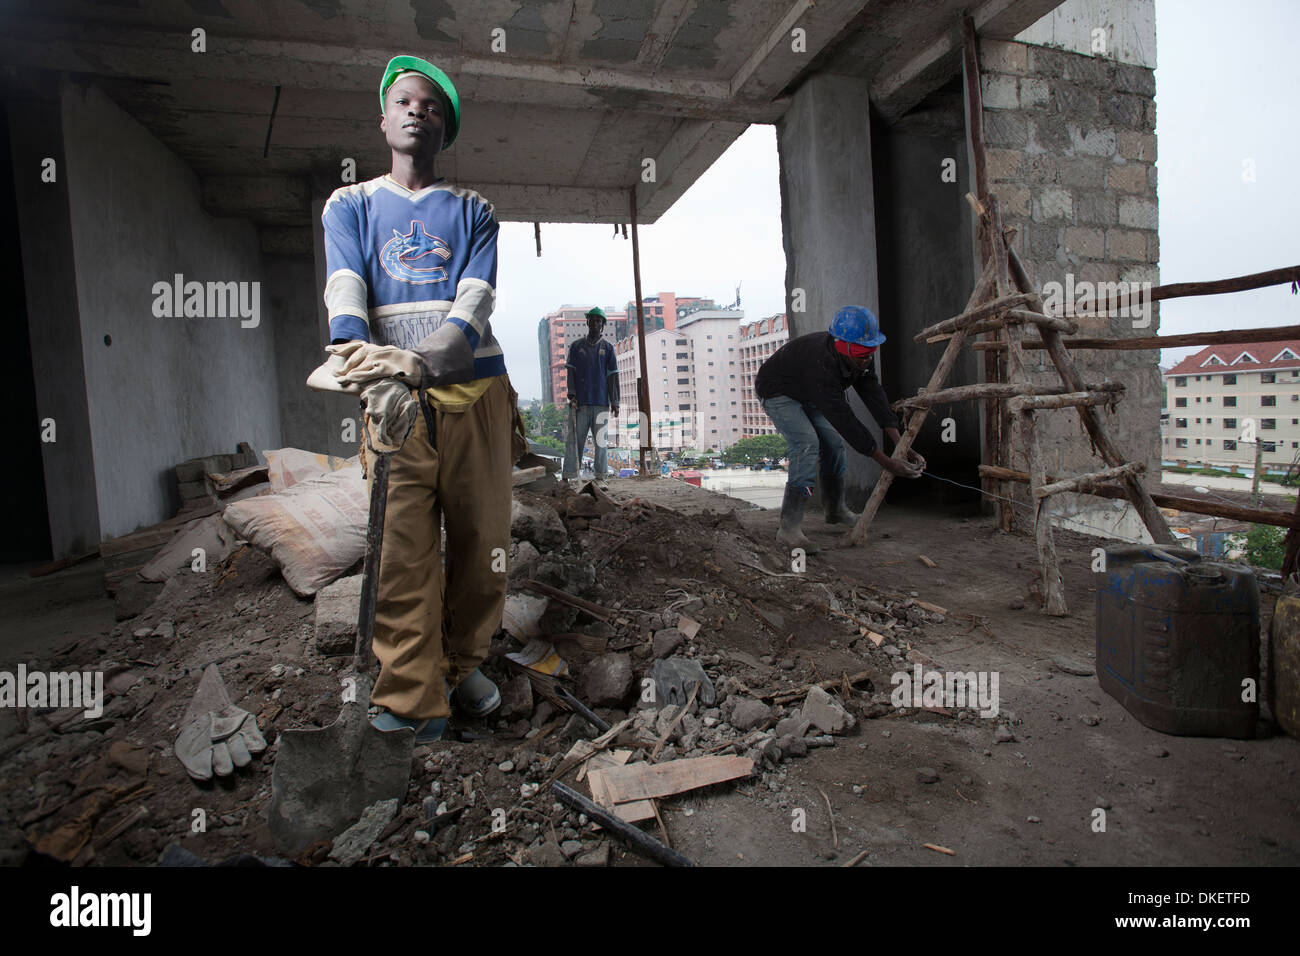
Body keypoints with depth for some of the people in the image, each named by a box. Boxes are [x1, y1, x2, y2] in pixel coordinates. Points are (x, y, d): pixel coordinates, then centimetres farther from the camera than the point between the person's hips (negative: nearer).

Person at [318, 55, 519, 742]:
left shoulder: (472, 210, 15)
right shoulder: (349, 206, 15)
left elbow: (475, 304, -3)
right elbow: (345, 297, -3)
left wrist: (419, 359, -25)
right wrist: (371, 372, -26)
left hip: (477, 391, 1)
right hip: (394, 402, -1)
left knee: (481, 542, 4)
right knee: (401, 555, -7)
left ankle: (462, 665, 25)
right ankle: (410, 706, 4)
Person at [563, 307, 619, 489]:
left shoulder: (608, 347, 11)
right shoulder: (576, 346, 12)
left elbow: (612, 376, 7)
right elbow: (571, 372, 7)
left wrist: (615, 403, 2)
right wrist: (571, 394, -7)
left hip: (601, 402, 0)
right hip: (580, 402, 0)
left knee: (600, 440, 0)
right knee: (575, 439, -2)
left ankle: (602, 477, 3)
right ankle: (568, 476, -2)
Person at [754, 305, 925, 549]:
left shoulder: (861, 357, -16)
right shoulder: (820, 363, -41)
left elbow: (874, 395, -15)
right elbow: (843, 418, -40)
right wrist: (886, 462, -37)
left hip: (807, 394, 8)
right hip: (777, 392, -8)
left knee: (833, 440, 4)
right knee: (807, 443, -24)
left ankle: (835, 510, 22)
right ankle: (789, 527, -23)